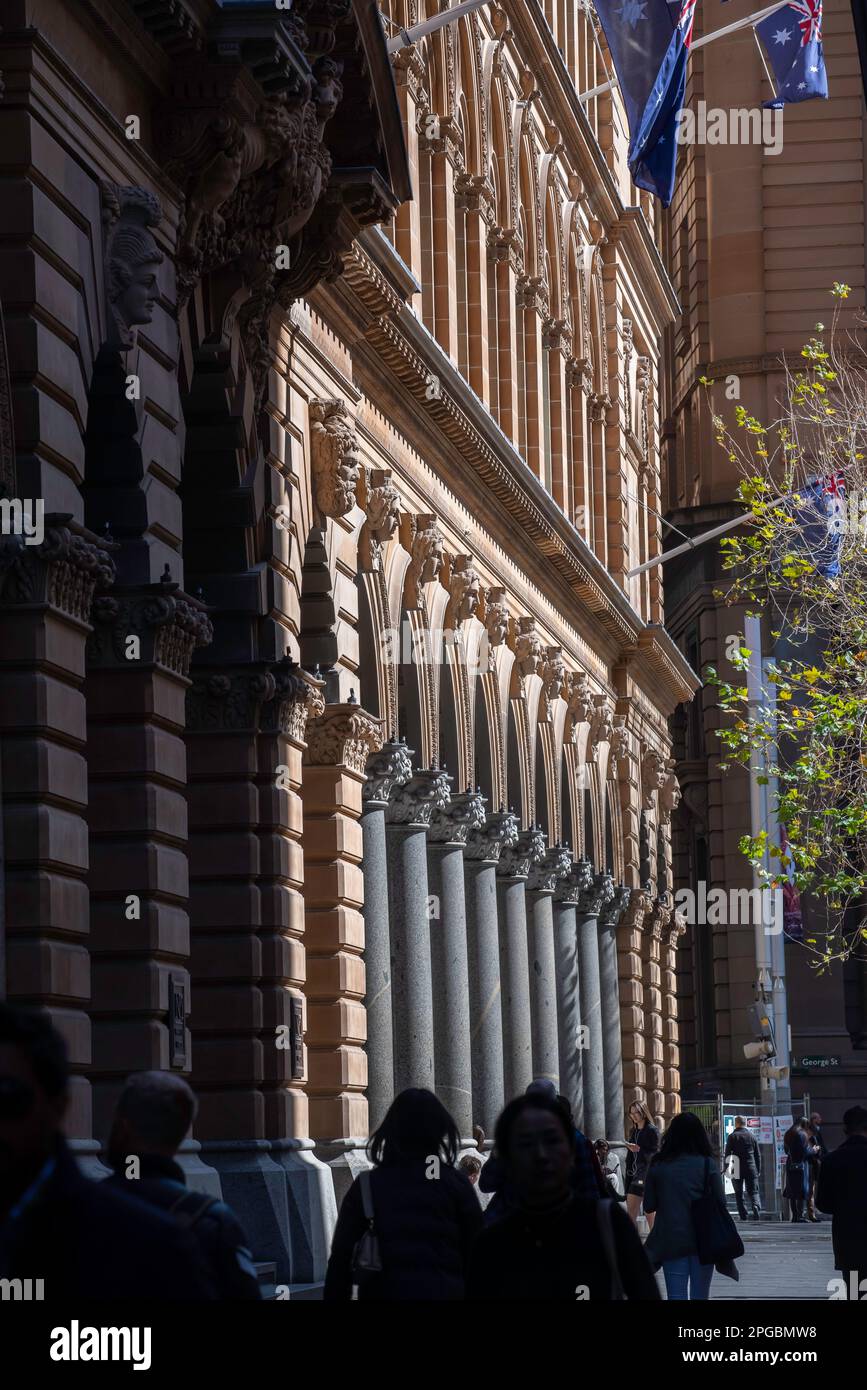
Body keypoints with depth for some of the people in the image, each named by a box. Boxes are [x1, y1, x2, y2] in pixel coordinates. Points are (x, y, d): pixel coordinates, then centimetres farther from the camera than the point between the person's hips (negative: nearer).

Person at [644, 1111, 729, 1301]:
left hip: (671, 1241, 0)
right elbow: (721, 1202, -5)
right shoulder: (707, 1164, -5)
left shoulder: (657, 1166, -2)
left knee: (676, 1296, 2)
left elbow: (649, 1206, 1)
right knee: (700, 1295, 9)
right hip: (702, 1241, 0)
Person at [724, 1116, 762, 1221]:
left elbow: (727, 1154, -5)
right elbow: (758, 1155, 10)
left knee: (739, 1194, 7)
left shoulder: (732, 1137, -3)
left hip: (737, 1169, -2)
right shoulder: (752, 1137, 6)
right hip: (751, 1169, 2)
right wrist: (758, 1171, 16)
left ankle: (743, 1216, 2)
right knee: (753, 1192, 4)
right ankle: (756, 1208, -22)